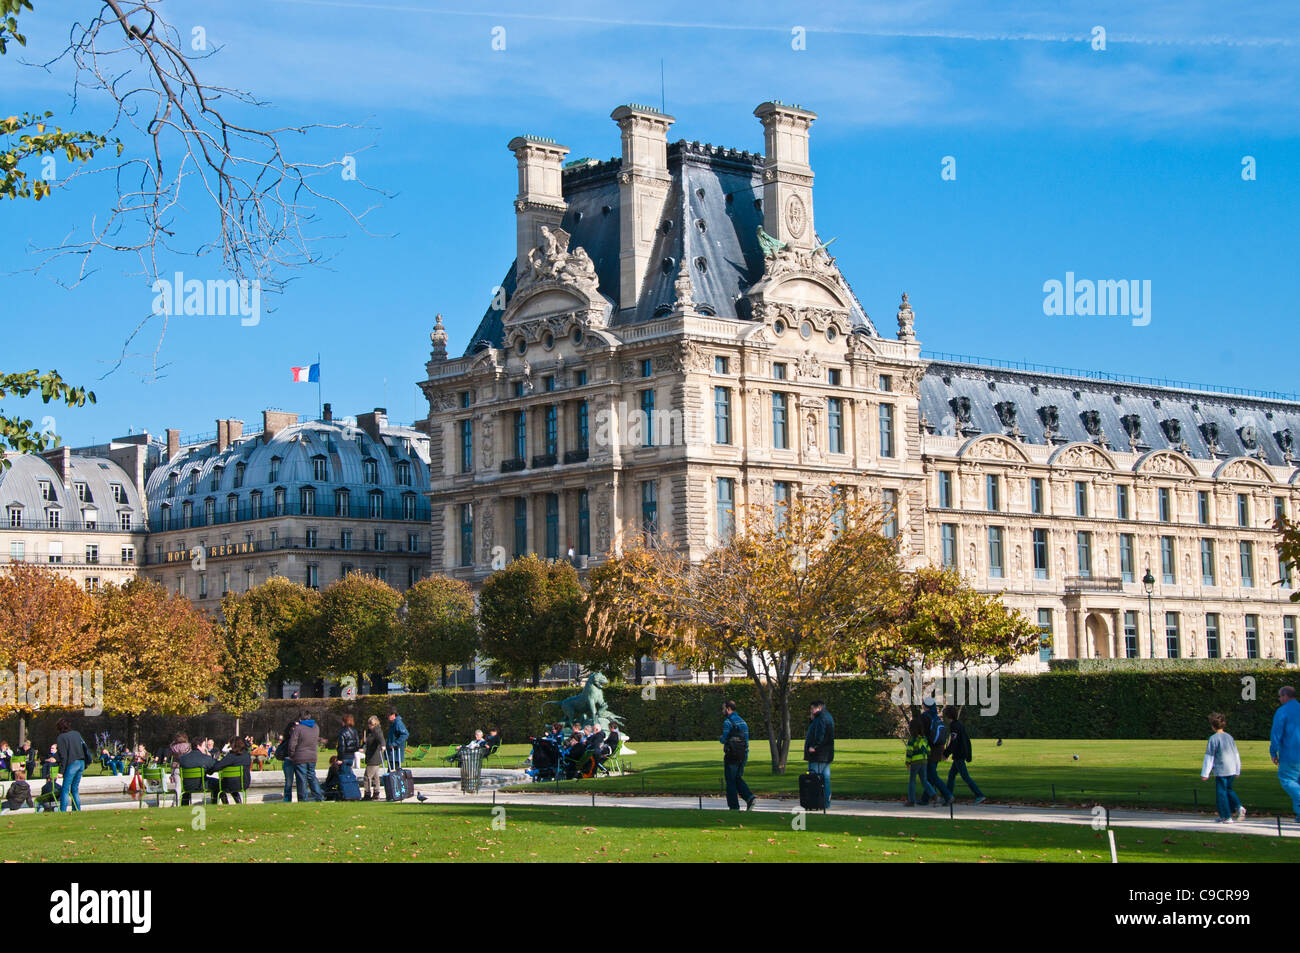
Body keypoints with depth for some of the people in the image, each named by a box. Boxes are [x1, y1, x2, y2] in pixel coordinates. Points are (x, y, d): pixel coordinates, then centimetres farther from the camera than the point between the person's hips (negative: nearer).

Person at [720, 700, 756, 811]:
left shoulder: (728, 722, -11)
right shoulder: (742, 721, 13)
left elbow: (724, 739, -15)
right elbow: (746, 739, 13)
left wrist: (720, 739, 9)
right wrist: (746, 755, 16)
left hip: (731, 756, -7)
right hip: (742, 755, 7)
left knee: (730, 781, 1)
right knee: (738, 779, 17)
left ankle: (734, 806, 1)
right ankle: (749, 797, -2)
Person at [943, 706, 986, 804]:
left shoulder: (953, 726, -16)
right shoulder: (960, 724, 13)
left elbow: (953, 743, -21)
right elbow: (967, 740, 16)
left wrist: (945, 753, -13)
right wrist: (969, 755, 19)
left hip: (958, 756, -10)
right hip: (963, 754, 10)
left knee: (965, 777, -7)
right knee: (951, 774, 17)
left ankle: (980, 795, -11)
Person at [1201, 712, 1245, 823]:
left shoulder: (1213, 738, -9)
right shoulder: (1229, 737, 11)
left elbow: (1209, 757, -8)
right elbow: (1236, 755, 18)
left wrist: (1205, 774, -4)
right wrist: (1237, 771, 28)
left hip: (1221, 771, -7)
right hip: (1232, 770, 7)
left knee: (1221, 793, 2)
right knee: (1228, 790, 22)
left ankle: (1227, 817, 3)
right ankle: (1238, 807, 2)